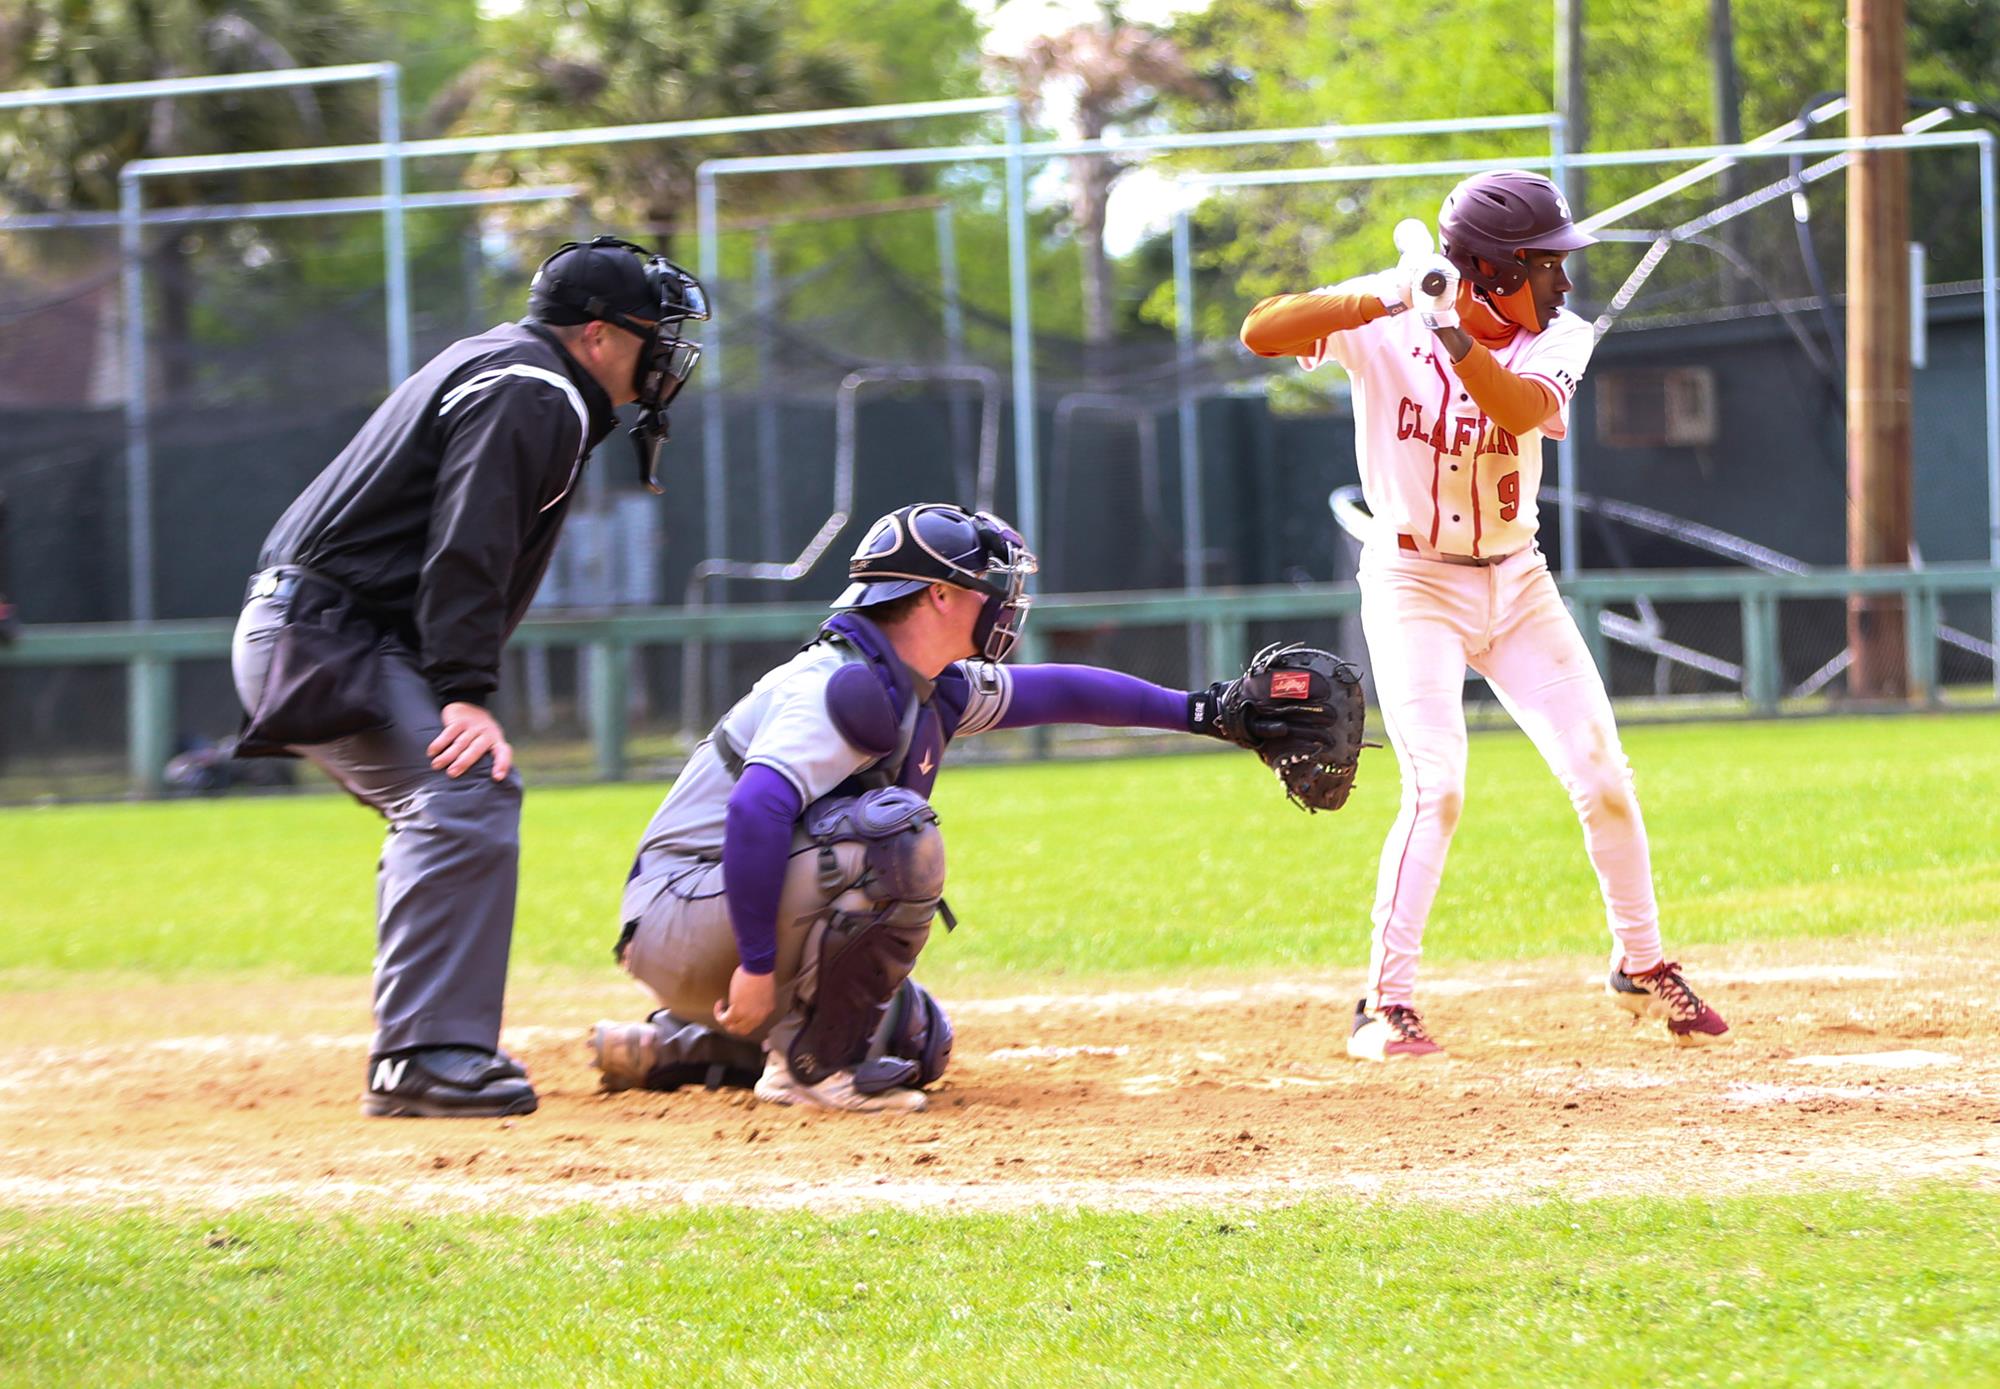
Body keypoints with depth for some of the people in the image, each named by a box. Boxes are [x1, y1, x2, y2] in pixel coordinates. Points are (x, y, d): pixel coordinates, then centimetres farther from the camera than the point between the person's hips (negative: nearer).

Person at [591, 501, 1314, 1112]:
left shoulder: (931, 691, 9)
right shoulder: (851, 687, -21)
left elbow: (1056, 691, 21)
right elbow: (756, 808, -32)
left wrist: (1198, 710, 20)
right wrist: (758, 963, -33)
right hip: (686, 913, -10)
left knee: (918, 1045, 20)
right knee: (898, 832, -27)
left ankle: (676, 1048, 18)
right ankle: (812, 1065, -18)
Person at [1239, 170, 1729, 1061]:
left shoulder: (1556, 337, -7)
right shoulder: (1384, 318, -14)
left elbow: (1518, 407, -28)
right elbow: (1261, 332, -27)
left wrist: (1450, 330, -43)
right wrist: (1386, 299, -38)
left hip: (1516, 581, 4)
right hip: (1414, 584, -4)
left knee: (1603, 776, 3)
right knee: (1437, 787, -18)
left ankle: (1641, 964, 24)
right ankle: (1386, 1005, -11)